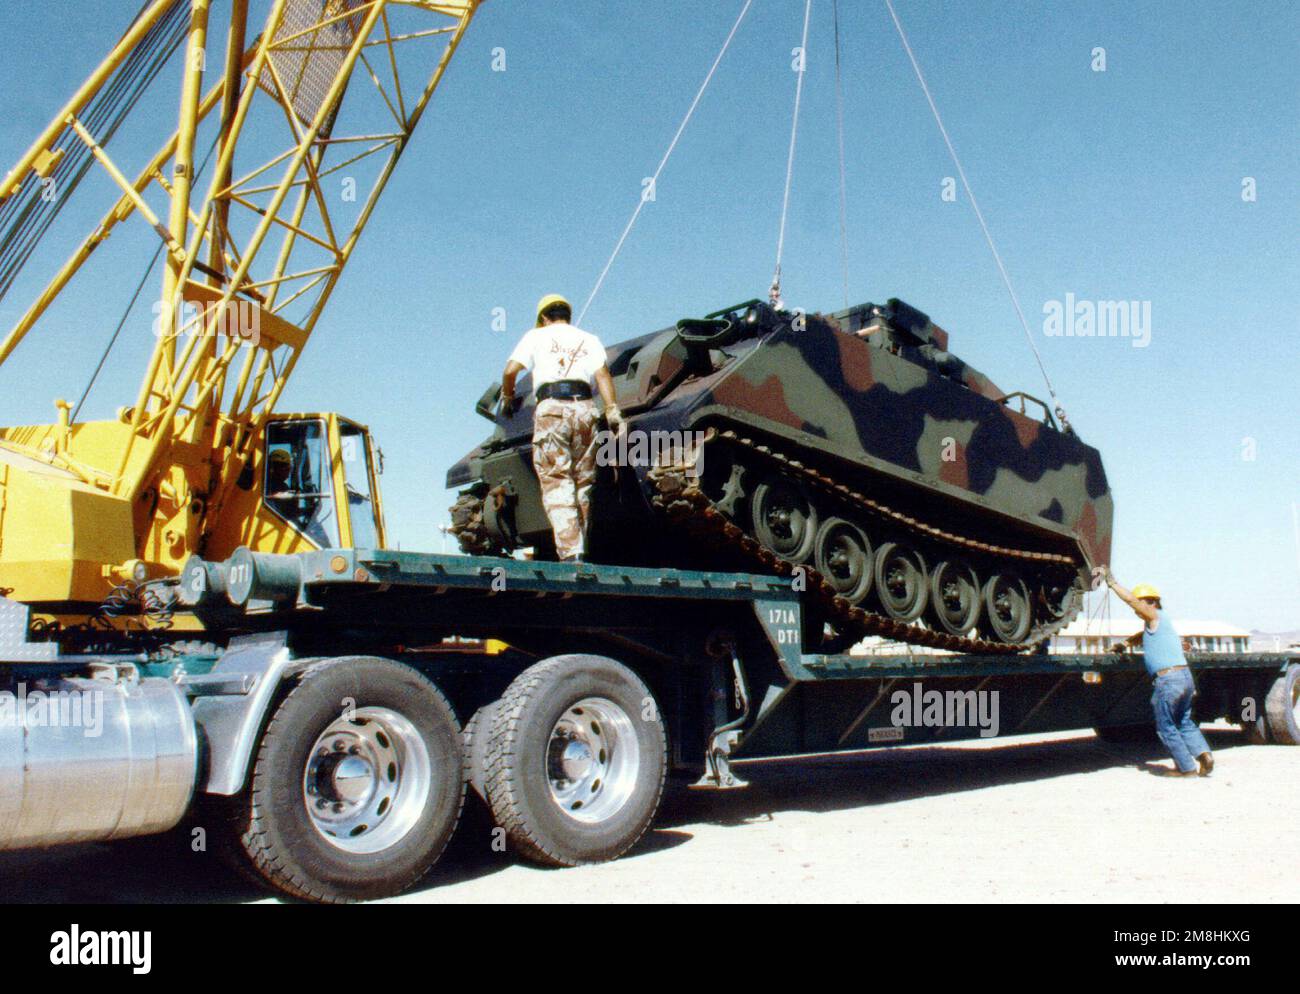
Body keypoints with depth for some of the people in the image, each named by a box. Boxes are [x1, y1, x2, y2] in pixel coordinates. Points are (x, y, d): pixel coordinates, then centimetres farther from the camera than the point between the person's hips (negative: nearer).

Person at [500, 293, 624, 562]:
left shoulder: (536, 336, 17)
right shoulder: (589, 339, 24)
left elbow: (510, 370, 7)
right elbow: (602, 373, 7)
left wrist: (507, 398, 25)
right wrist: (612, 411, -1)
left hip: (551, 408, -3)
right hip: (584, 408, 3)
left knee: (556, 482, -8)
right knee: (582, 484, 8)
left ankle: (570, 552, -22)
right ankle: (579, 549, 5)